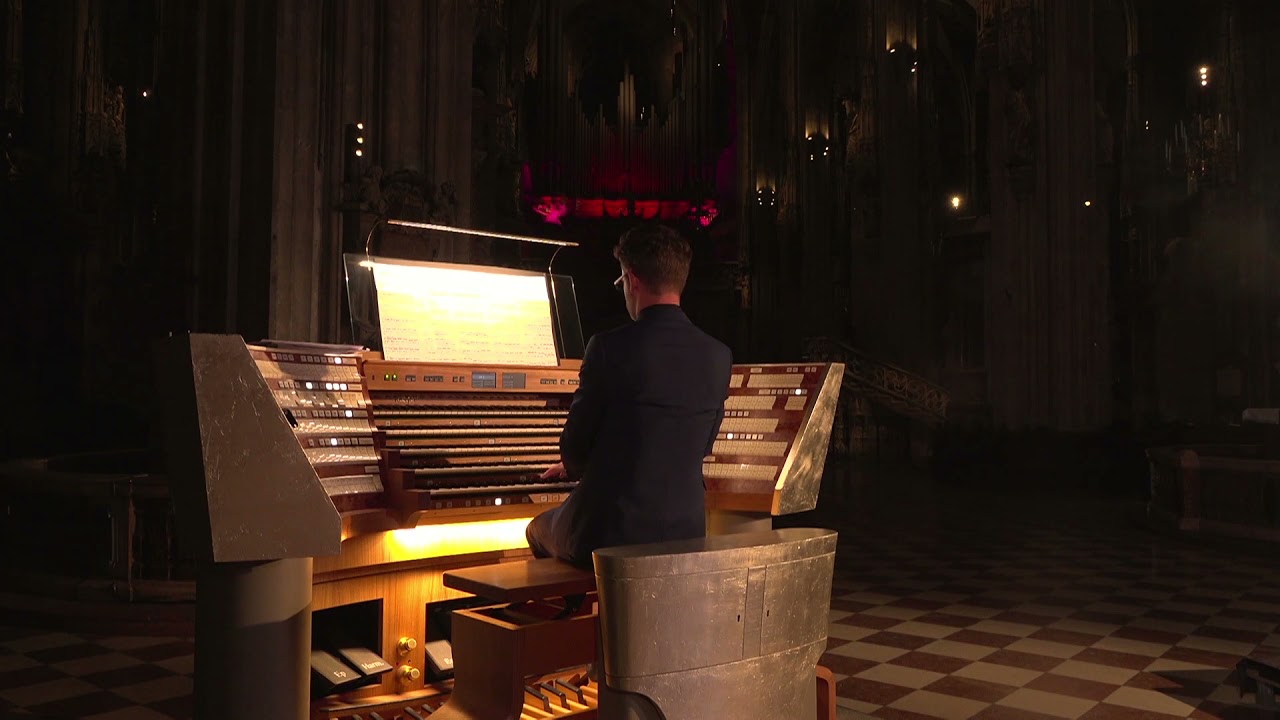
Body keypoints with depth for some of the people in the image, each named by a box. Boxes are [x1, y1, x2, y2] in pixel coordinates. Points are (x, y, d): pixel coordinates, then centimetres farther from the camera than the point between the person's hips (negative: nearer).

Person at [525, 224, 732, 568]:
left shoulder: (611, 347, -17)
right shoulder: (718, 356, -2)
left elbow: (576, 446, -9)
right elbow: (701, 448, 9)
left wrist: (572, 467, 16)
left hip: (610, 532, -5)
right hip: (684, 533, 6)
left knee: (538, 530, 28)